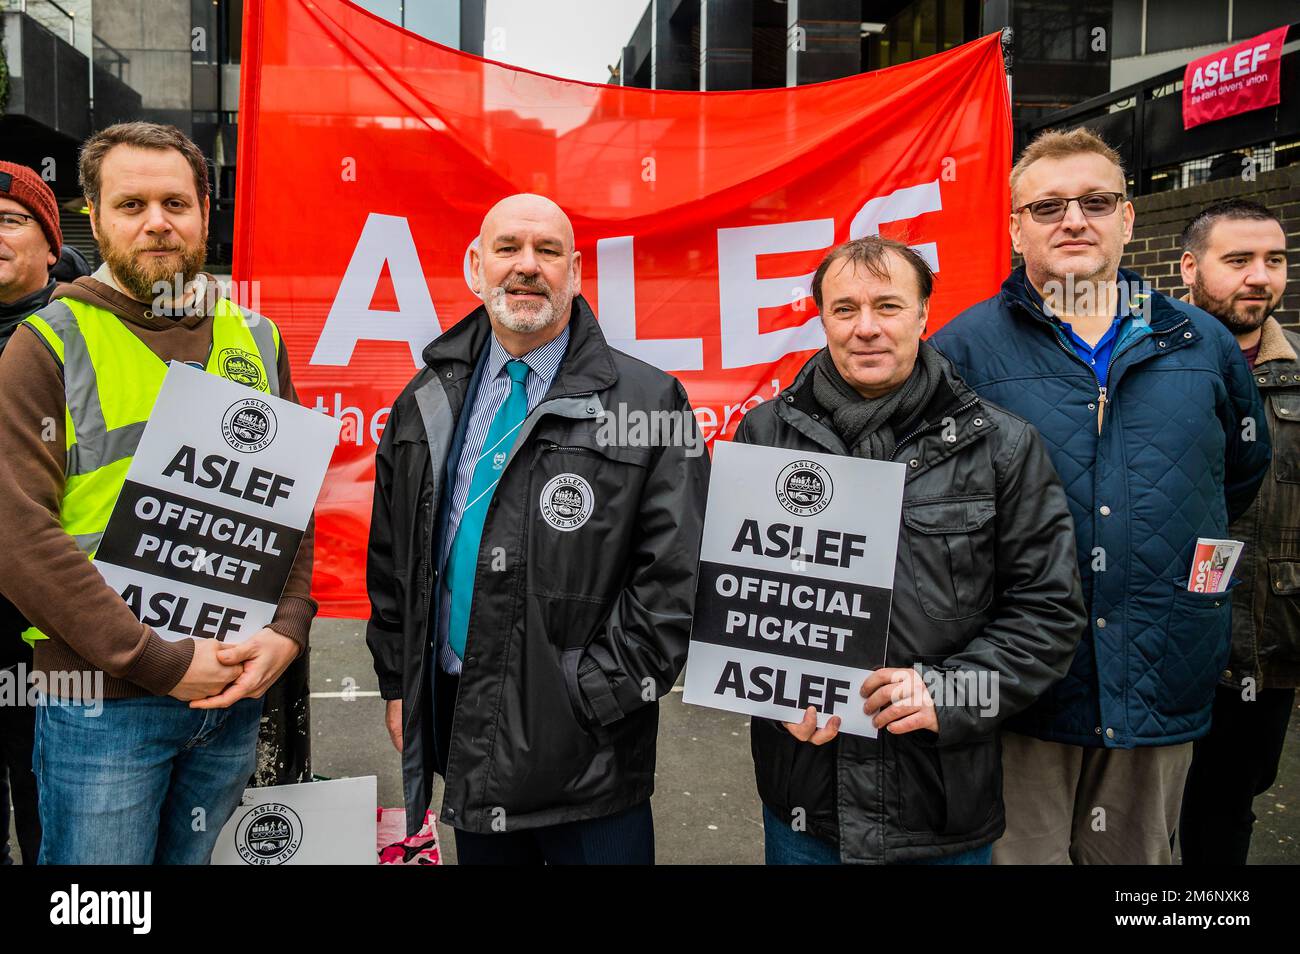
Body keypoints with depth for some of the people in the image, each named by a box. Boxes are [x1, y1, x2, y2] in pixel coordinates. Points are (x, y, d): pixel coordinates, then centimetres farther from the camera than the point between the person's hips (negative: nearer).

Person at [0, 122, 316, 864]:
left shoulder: (256, 338, 8)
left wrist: (288, 630, -5)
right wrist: (161, 662, -16)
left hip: (235, 692, 4)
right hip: (103, 699, -3)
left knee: (196, 857, 20)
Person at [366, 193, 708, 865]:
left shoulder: (650, 403, -8)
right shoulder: (427, 405, 7)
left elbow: (672, 577, -11)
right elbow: (390, 557, 13)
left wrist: (590, 700, -14)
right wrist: (397, 684, 10)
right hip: (459, 728, 4)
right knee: (480, 854, 20)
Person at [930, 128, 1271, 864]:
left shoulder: (1202, 344, 5)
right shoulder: (966, 348, -6)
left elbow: (1245, 472, 20)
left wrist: (1170, 552, 13)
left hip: (1162, 687, 4)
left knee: (1137, 857, 20)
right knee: (1017, 852, 10)